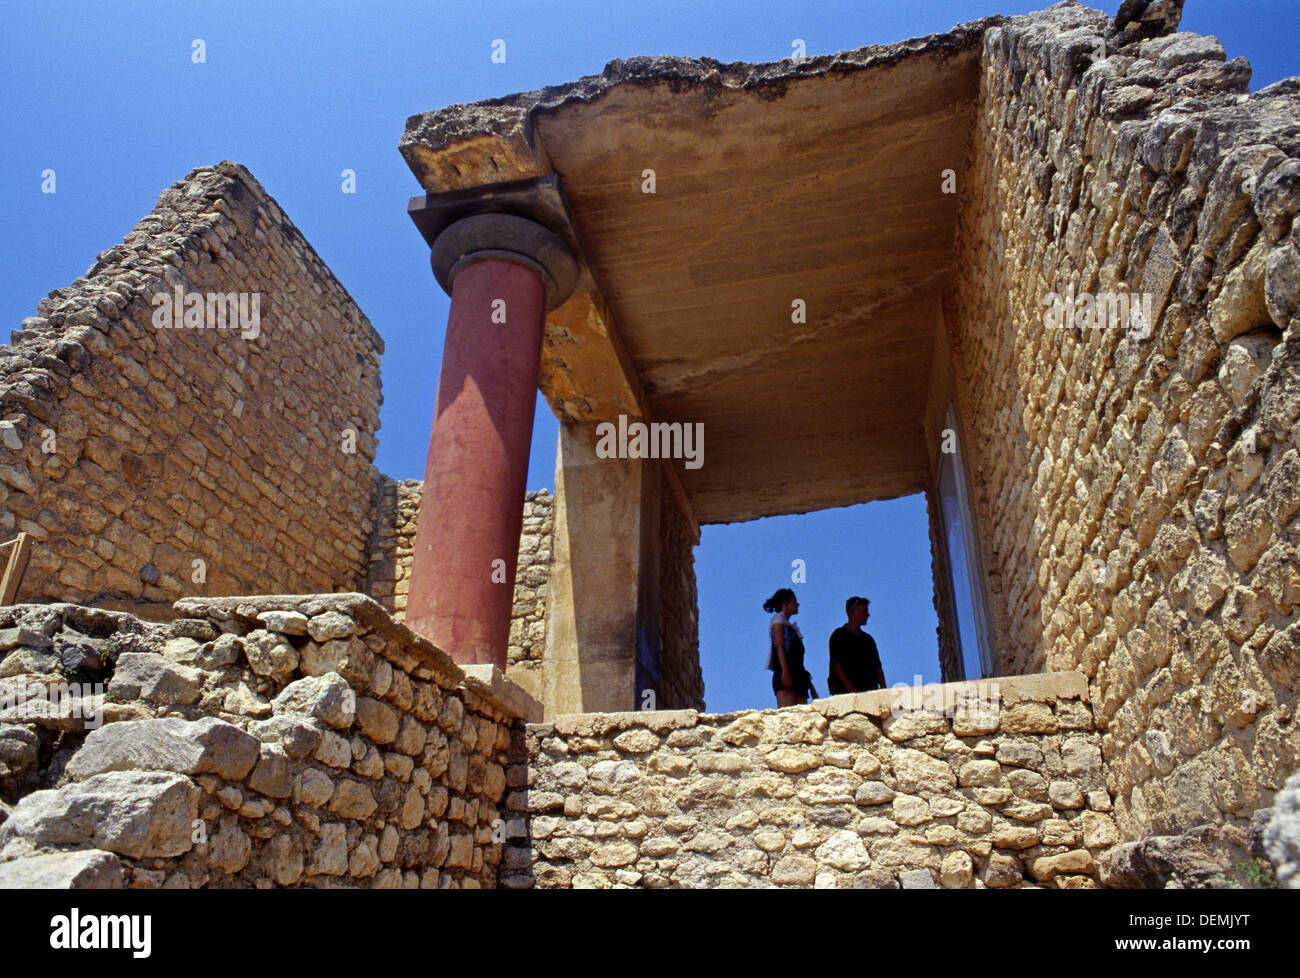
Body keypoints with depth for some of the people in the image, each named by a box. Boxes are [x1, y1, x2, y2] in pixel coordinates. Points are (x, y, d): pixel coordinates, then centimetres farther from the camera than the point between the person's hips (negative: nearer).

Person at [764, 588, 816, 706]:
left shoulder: (791, 626, 32)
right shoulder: (779, 618, 8)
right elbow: (779, 646, -8)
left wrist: (811, 687, 22)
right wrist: (785, 670, -22)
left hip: (797, 675, 8)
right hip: (785, 674, -8)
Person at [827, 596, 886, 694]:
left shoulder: (868, 639, 23)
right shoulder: (838, 635, 3)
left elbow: (877, 666, 19)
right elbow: (836, 664, -7)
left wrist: (883, 687, 0)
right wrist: (852, 689, -17)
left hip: (870, 690, 5)